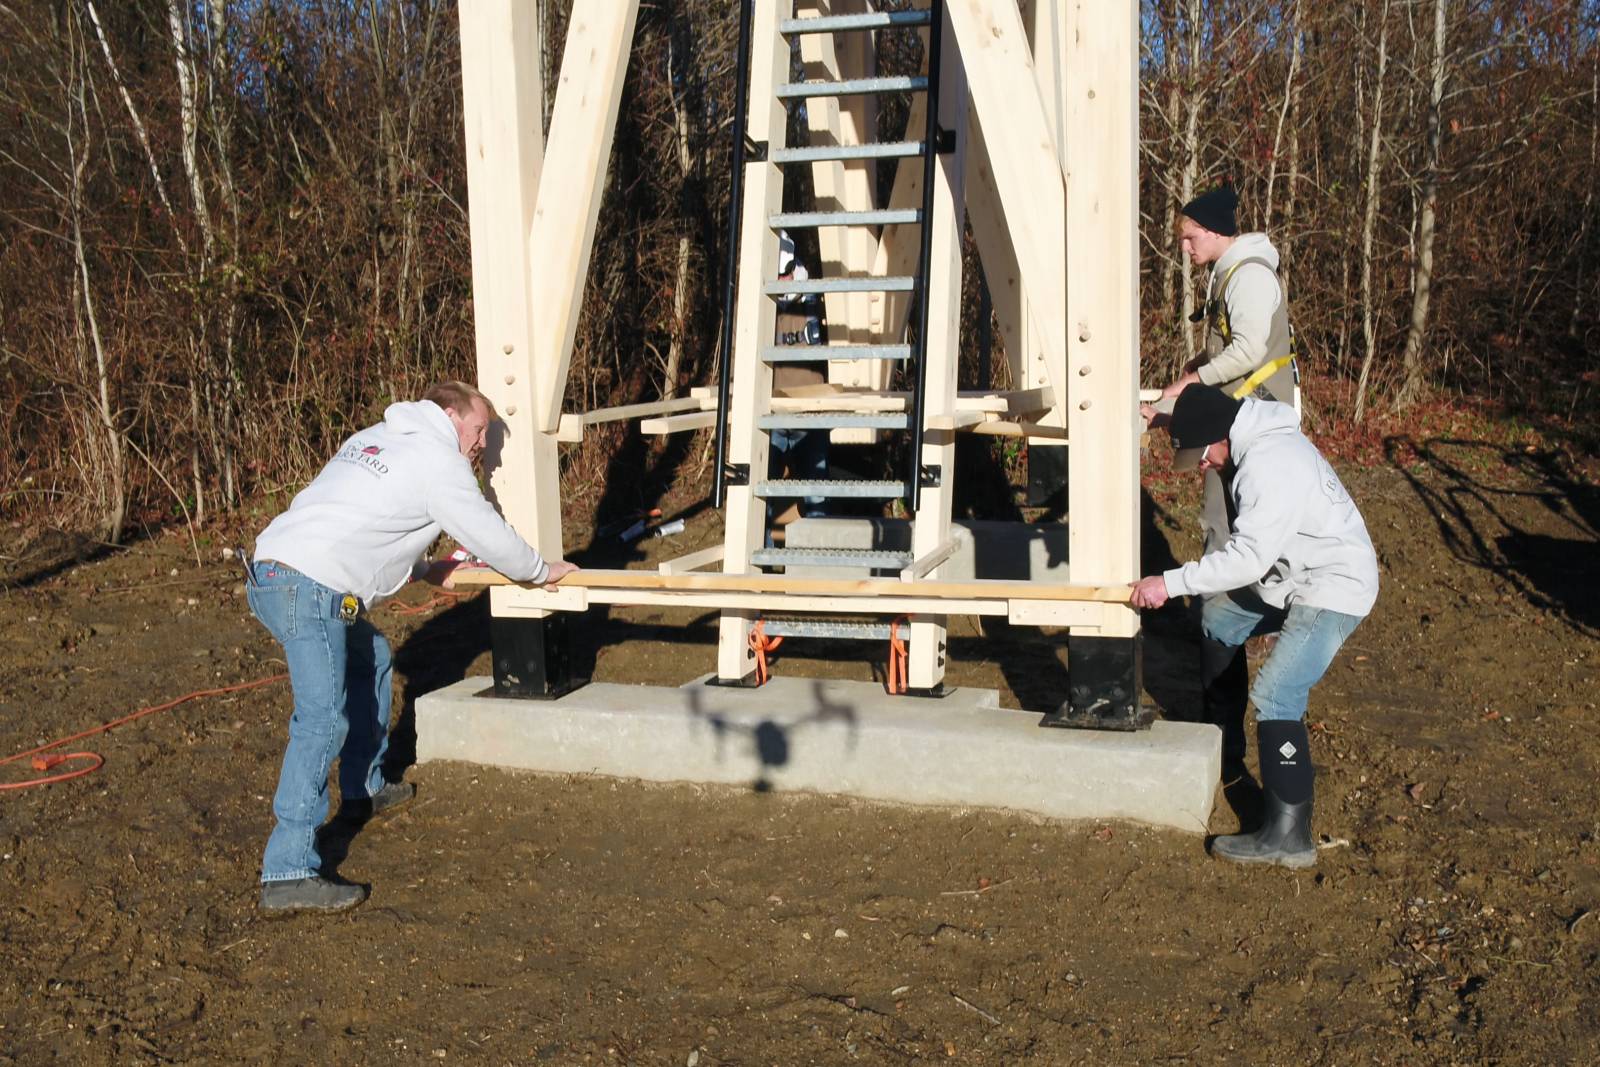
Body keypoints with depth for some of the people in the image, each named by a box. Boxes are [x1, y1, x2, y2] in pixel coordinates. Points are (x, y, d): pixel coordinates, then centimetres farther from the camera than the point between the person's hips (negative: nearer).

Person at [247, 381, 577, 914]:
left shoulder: (370, 440, 24)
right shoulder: (438, 462, -2)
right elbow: (492, 539, 2)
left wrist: (427, 569, 38)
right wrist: (543, 571, 20)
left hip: (269, 571, 10)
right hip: (309, 588, -10)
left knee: (370, 657, 28)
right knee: (324, 721, -15)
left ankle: (365, 788, 38)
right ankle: (288, 873, -20)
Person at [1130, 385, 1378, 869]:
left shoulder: (1272, 465, -29)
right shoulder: (1257, 441, 2)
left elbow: (1248, 557, -33)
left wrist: (1170, 583, -30)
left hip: (1334, 588, -11)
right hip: (1290, 575, 11)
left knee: (1275, 695, -20)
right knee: (1218, 618, 24)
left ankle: (1289, 837, -17)